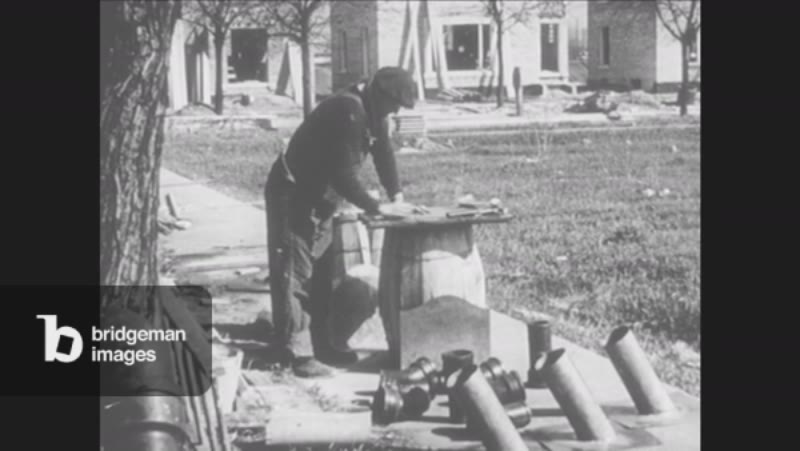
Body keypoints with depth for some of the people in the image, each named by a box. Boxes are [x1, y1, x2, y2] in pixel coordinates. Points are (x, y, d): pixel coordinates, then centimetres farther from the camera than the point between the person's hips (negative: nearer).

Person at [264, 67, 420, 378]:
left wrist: (397, 196, -4)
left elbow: (383, 151, 7)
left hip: (319, 198, 10)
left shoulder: (373, 112, 1)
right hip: (293, 196, -10)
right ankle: (294, 354, -8)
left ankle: (322, 346, 20)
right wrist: (378, 208, -24)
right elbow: (343, 175, -30)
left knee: (321, 273, 13)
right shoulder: (348, 112, -29)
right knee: (295, 274, -9)